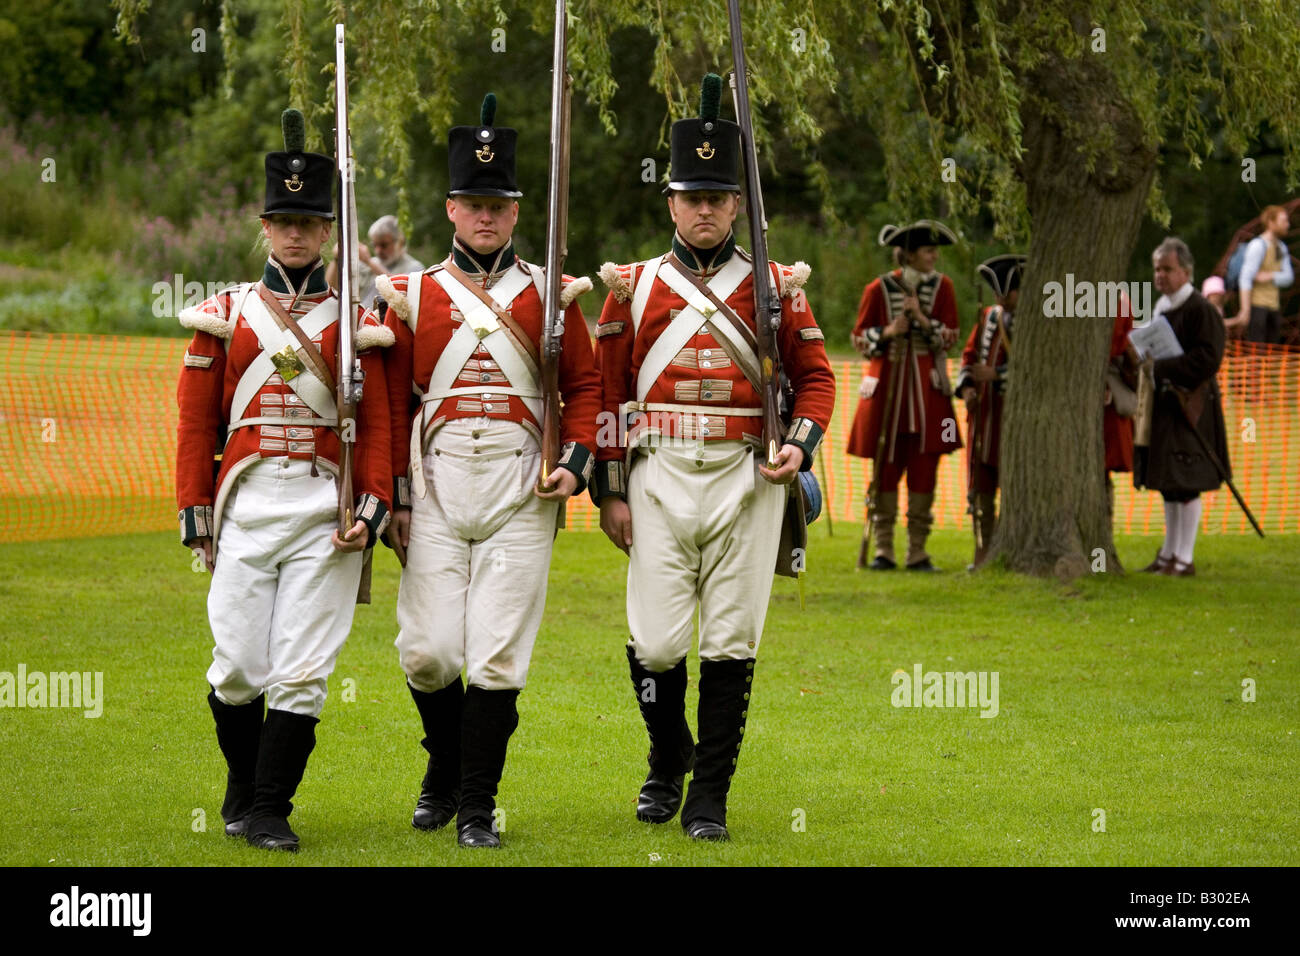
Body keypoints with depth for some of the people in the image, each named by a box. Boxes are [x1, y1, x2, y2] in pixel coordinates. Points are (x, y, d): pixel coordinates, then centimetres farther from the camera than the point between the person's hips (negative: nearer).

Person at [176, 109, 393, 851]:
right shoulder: (224, 315, 10)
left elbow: (377, 424, 5)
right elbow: (196, 422, 10)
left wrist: (372, 510, -6)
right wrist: (197, 515, 5)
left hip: (325, 513, -1)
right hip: (245, 505, 1)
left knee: (302, 670, -5)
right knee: (238, 667, 0)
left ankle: (270, 811, 3)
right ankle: (243, 786, 24)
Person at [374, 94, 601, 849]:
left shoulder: (549, 295, 7)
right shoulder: (415, 295, 7)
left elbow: (586, 386, 9)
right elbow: (393, 402, 8)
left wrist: (577, 464, -6)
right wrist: (395, 497, 3)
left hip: (521, 492, -1)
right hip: (436, 489, 1)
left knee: (498, 656, -4)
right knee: (429, 651, -3)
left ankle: (478, 807, 6)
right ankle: (446, 764, 26)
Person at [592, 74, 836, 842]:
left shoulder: (776, 286, 7)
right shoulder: (632, 286, 8)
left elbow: (816, 376, 10)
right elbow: (606, 390, 8)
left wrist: (801, 445, -9)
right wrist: (610, 491, 4)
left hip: (746, 479, 0)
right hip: (659, 477, 0)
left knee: (732, 643, -1)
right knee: (656, 642, -3)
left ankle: (711, 798, 9)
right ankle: (669, 760, 24)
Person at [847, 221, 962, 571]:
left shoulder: (942, 286, 4)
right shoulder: (879, 289, -2)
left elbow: (949, 338, 1)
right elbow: (860, 338, 3)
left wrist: (923, 319, -15)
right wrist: (889, 332, -15)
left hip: (927, 387, 2)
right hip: (887, 383, -1)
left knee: (924, 468, -1)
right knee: (886, 467, 0)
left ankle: (918, 552, 4)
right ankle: (883, 549, 6)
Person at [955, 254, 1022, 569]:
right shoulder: (989, 317, 12)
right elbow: (970, 354, 16)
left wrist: (996, 374, -19)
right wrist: (967, 387, -1)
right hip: (984, 410, 6)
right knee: (981, 484, 6)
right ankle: (983, 551, 13)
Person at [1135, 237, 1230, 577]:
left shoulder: (1200, 310, -12)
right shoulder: (1162, 307, 15)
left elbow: (1208, 358, -19)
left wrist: (1160, 367, -22)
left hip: (1189, 406, -9)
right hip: (1164, 405, 9)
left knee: (1186, 485, -7)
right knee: (1168, 485, 13)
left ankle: (1184, 559, -3)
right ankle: (1169, 554, 20)